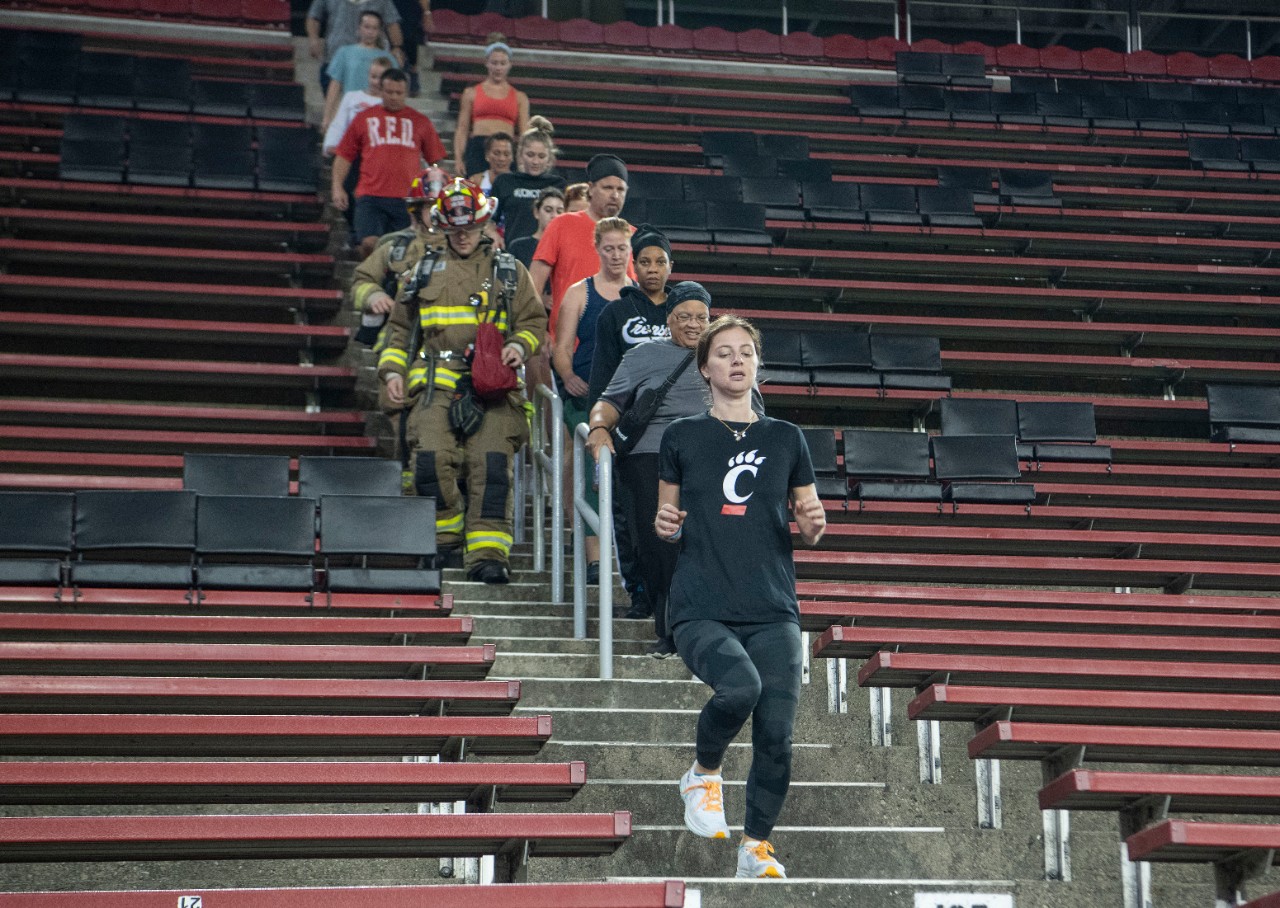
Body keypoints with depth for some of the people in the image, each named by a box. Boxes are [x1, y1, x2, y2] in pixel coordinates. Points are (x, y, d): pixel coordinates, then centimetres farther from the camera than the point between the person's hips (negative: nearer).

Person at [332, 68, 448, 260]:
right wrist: (337, 187, 3)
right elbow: (344, 155, 13)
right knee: (369, 244, -18)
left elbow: (436, 161, 15)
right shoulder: (364, 118, 12)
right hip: (371, 197, -1)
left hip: (407, 199, 1)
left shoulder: (420, 122, 12)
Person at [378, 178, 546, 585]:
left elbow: (534, 320, 17)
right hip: (437, 383, 1)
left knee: (491, 463, -15)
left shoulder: (509, 272, 17)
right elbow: (400, 326, 23)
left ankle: (487, 553, -15)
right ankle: (445, 533, 3)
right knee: (431, 456, -19)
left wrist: (518, 346, -4)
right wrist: (392, 371, 10)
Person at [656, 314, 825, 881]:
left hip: (773, 611, 2)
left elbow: (807, 528, 17)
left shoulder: (785, 439, 12)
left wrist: (813, 526, -6)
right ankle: (703, 774, -2)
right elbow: (667, 520, 15)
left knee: (776, 736, -6)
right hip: (701, 610, -2)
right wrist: (665, 526, -8)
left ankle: (756, 846, 16)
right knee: (740, 686, -31)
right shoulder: (681, 438, 8)